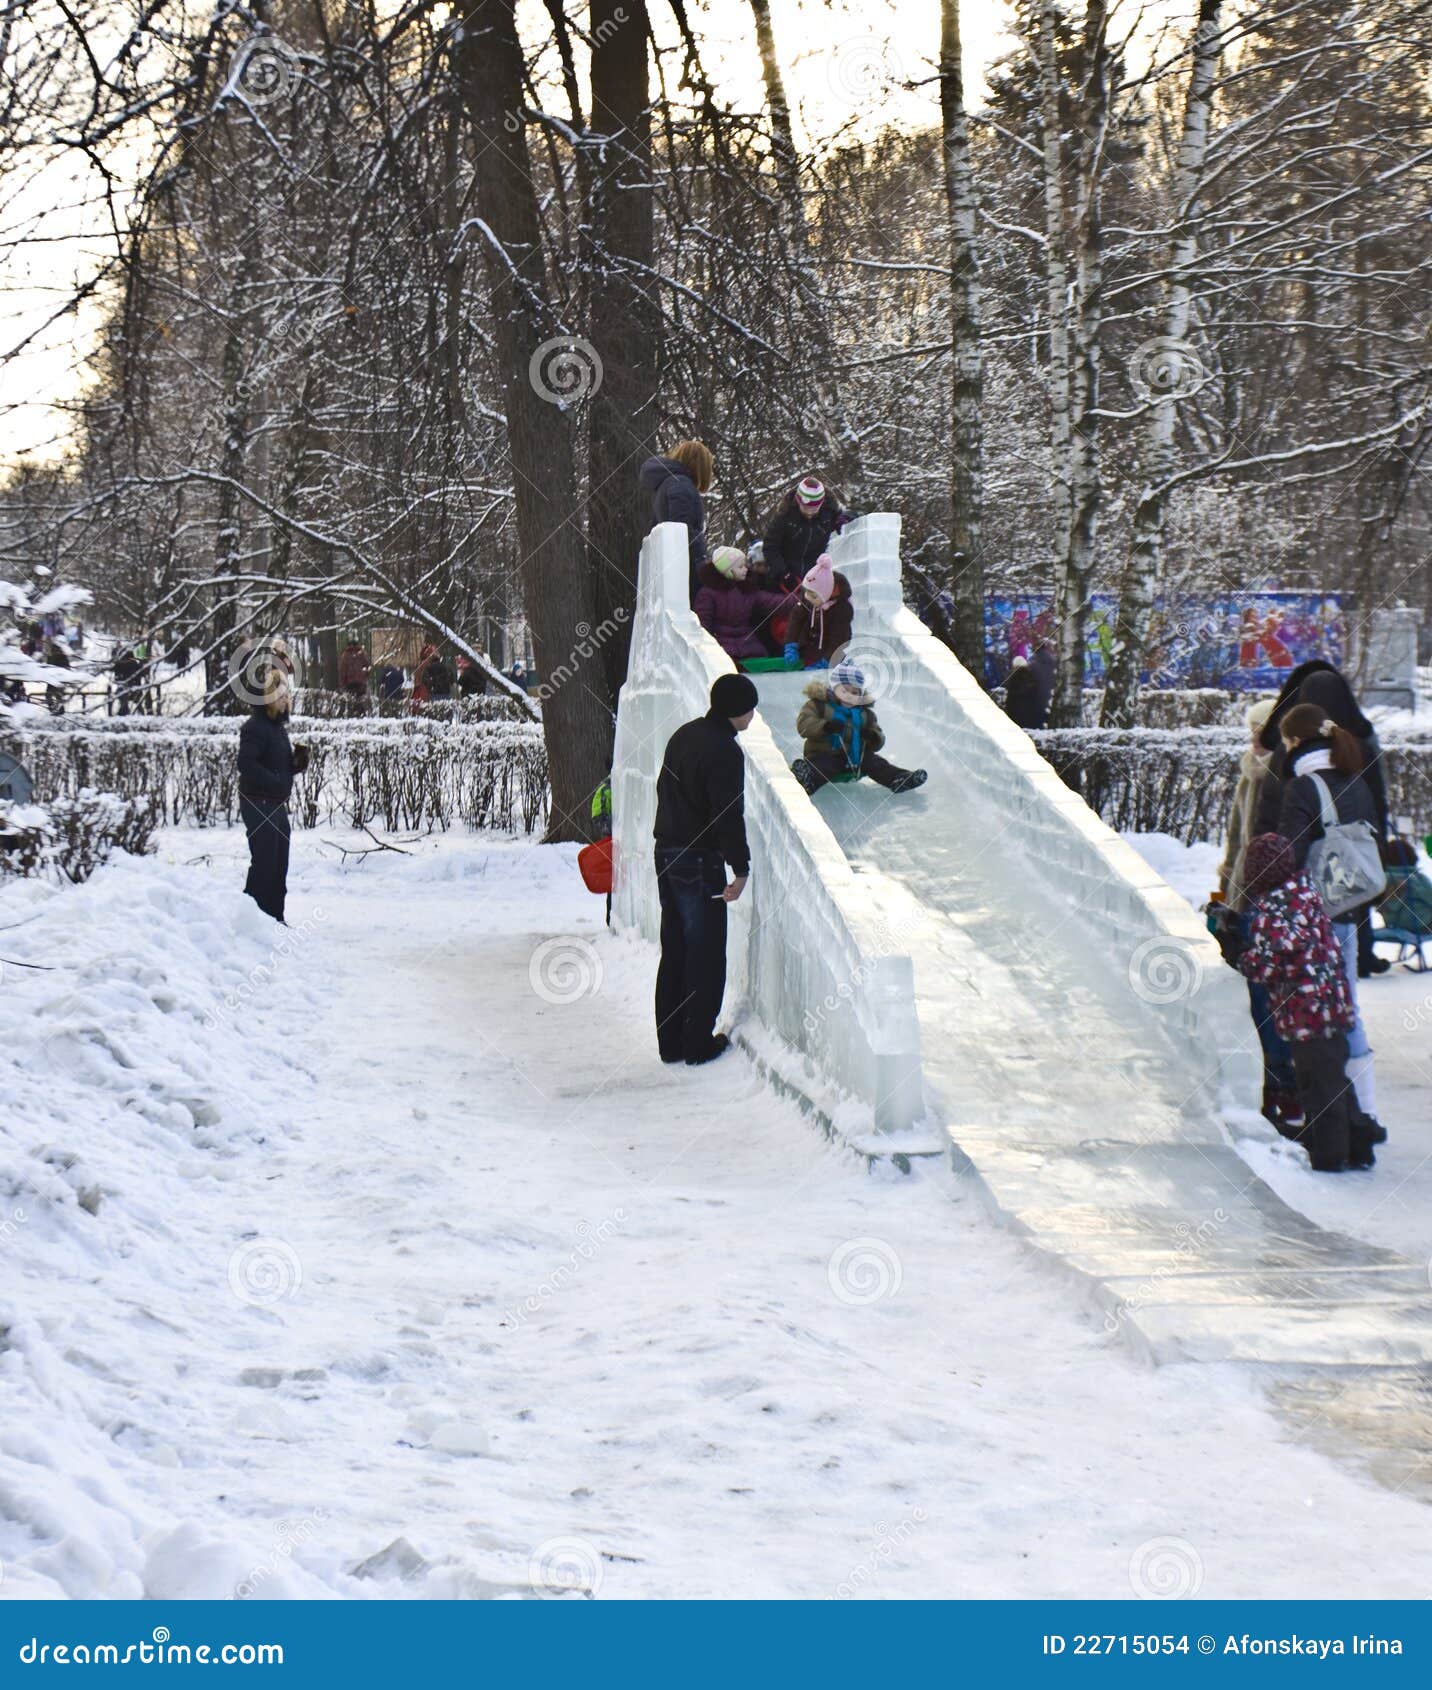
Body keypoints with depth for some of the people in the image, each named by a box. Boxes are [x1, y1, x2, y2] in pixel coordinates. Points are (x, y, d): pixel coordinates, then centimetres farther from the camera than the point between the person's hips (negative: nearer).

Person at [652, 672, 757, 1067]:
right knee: (705, 953, 1)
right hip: (700, 862, -9)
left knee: (674, 951, 14)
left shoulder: (683, 736, 10)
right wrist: (740, 868, -16)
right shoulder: (724, 752, -18)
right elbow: (728, 815, -21)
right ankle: (698, 1043, 5)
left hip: (666, 853, 9)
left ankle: (670, 1041, 18)